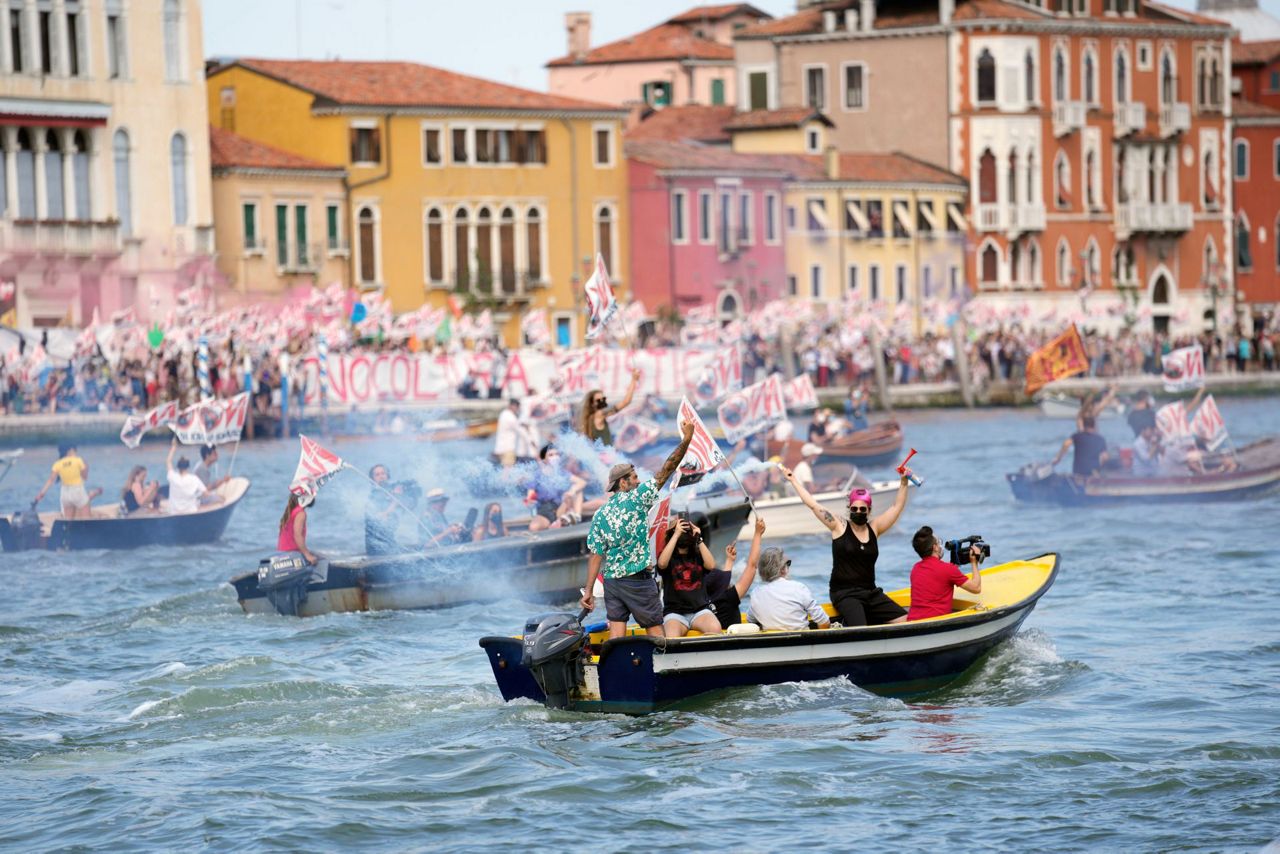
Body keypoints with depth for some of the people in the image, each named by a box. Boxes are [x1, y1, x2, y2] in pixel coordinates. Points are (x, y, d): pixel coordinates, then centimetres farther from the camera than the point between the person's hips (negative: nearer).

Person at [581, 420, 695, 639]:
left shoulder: (600, 515, 6)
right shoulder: (636, 499, -8)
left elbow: (595, 555, 4)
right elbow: (666, 471, -6)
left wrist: (589, 590, 6)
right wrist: (686, 439, 0)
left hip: (611, 580, 5)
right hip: (638, 580, -5)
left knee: (616, 634, 1)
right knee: (655, 630, 3)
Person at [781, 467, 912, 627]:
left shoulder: (874, 529, 9)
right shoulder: (840, 527, -1)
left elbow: (897, 507, 14)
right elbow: (813, 504, 0)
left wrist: (903, 483, 3)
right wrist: (793, 481, 2)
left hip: (870, 592, 5)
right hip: (844, 594, -5)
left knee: (905, 621, -10)